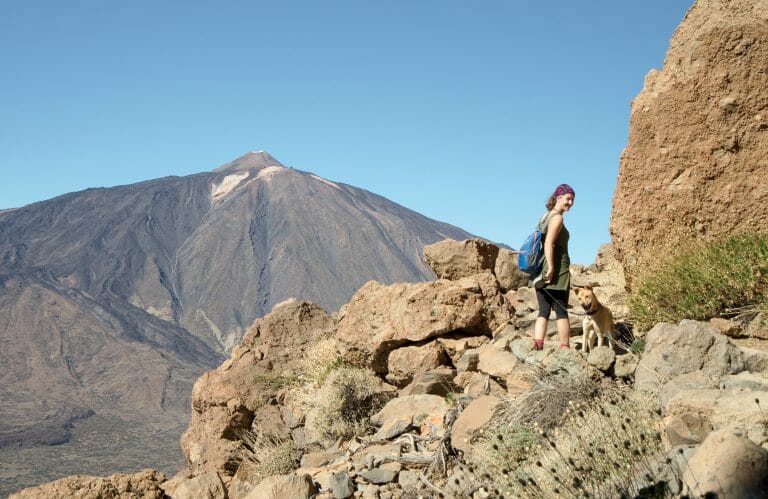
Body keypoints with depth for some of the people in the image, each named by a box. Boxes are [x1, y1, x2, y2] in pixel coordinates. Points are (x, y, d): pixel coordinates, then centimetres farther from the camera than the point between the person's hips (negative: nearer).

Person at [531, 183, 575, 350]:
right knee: (561, 311, -2)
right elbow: (549, 243, -20)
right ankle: (565, 348, 2)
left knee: (543, 311, 4)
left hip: (541, 269, 8)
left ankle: (537, 348, -3)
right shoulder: (557, 217, -9)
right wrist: (551, 268, -23)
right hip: (557, 270, -8)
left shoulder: (546, 216, 18)